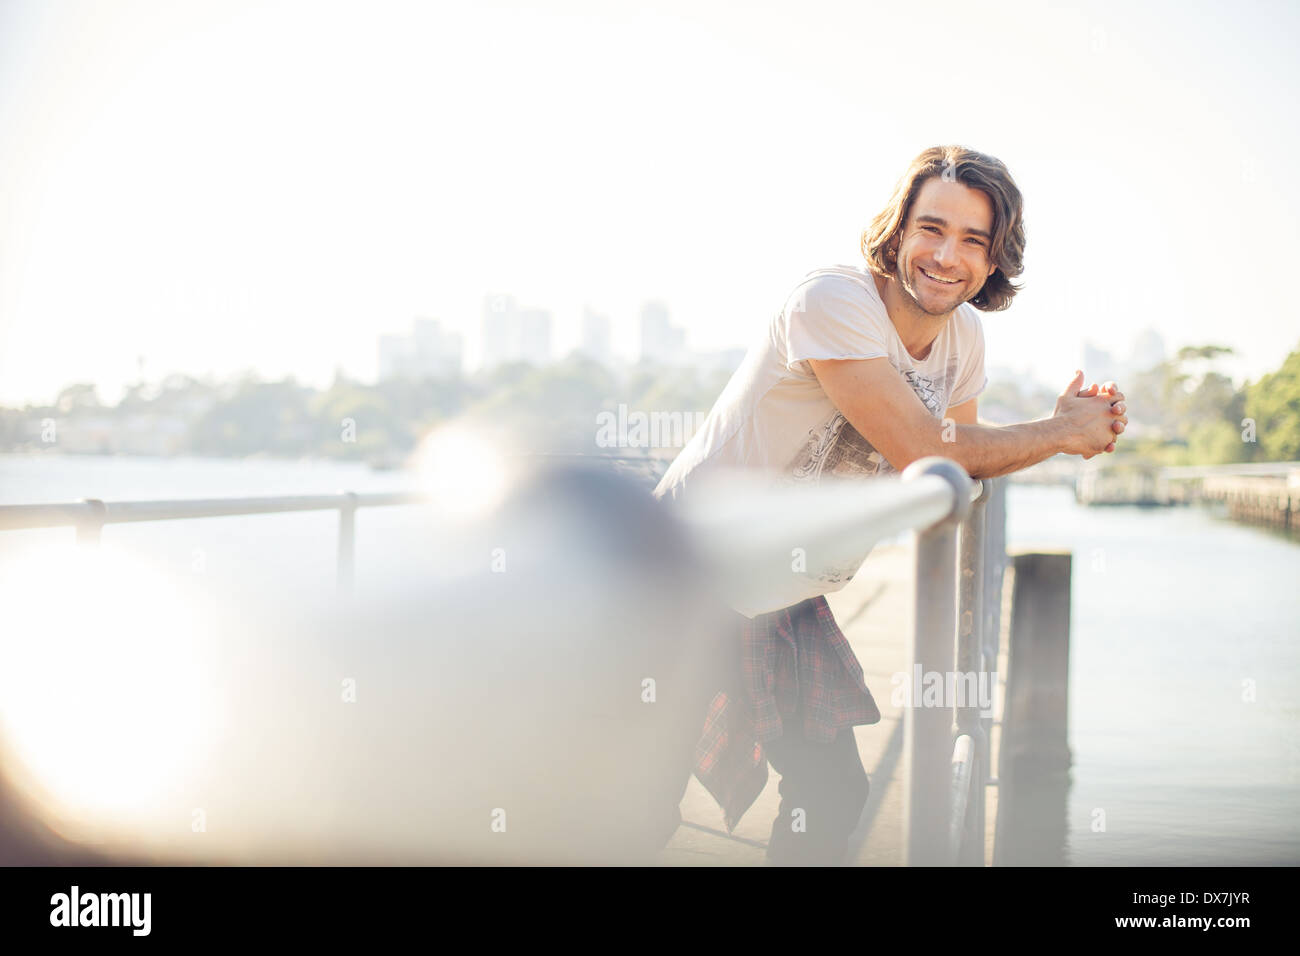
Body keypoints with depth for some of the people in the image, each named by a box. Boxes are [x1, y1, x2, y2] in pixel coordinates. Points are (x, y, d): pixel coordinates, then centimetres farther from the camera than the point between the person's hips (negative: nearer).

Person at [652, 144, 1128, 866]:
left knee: (832, 795, 9)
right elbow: (921, 454, -24)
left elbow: (962, 457, 15)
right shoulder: (833, 300, -24)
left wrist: (1063, 431, -2)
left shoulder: (963, 337, 1)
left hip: (790, 602, 8)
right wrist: (1060, 435, -10)